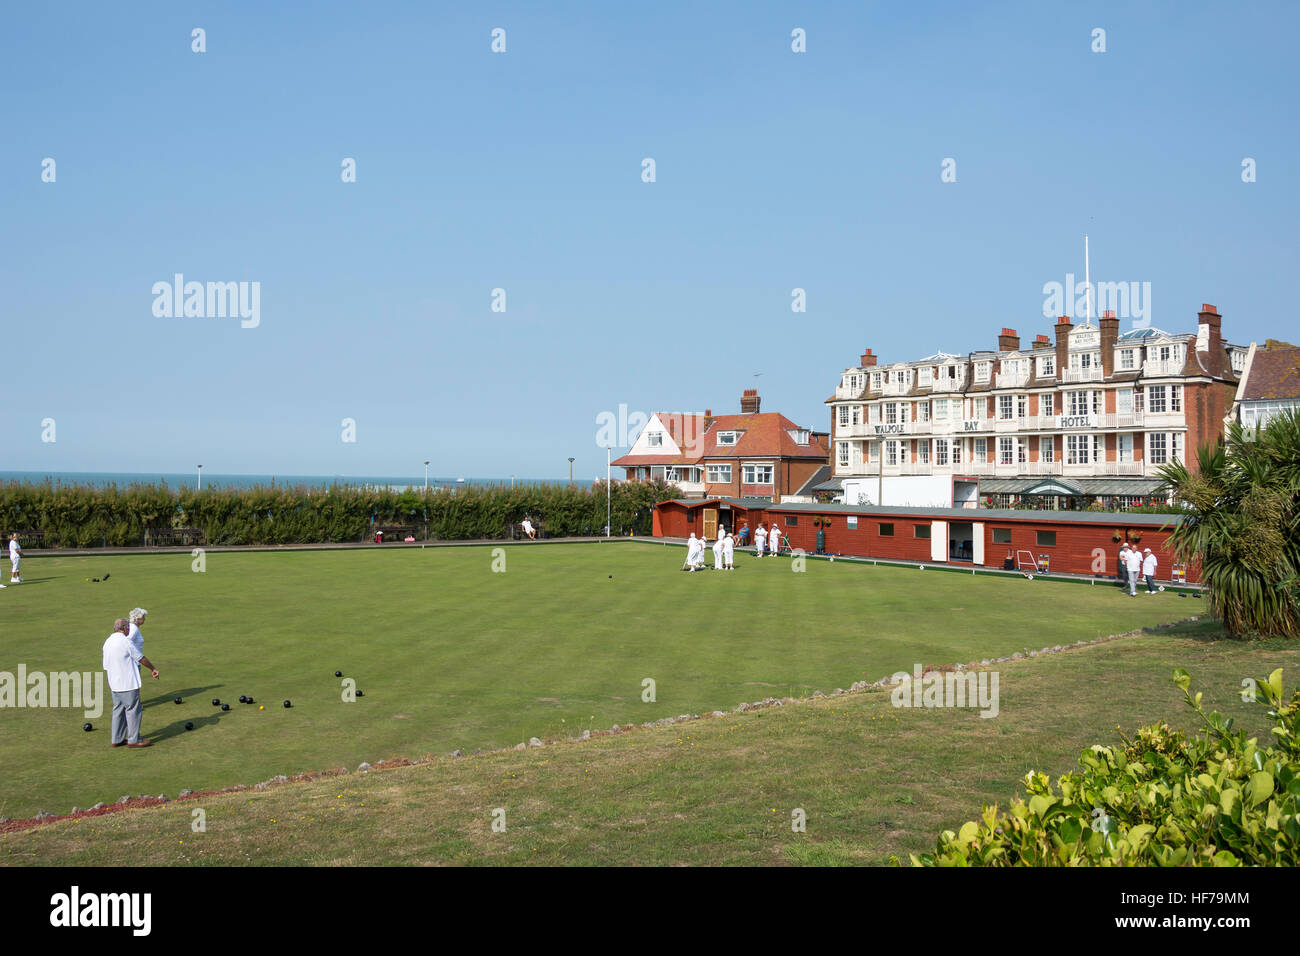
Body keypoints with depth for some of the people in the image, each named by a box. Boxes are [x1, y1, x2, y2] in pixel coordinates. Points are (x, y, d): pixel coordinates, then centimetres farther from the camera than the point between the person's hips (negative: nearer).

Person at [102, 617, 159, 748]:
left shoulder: (107, 642, 10)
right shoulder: (125, 641, -15)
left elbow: (106, 665, 15)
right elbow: (141, 658, -7)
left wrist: (109, 683, 21)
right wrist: (153, 669, 7)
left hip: (114, 683, 9)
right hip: (128, 683, -8)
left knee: (118, 710, 14)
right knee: (133, 710, -1)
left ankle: (117, 739, 18)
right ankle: (134, 740, 2)